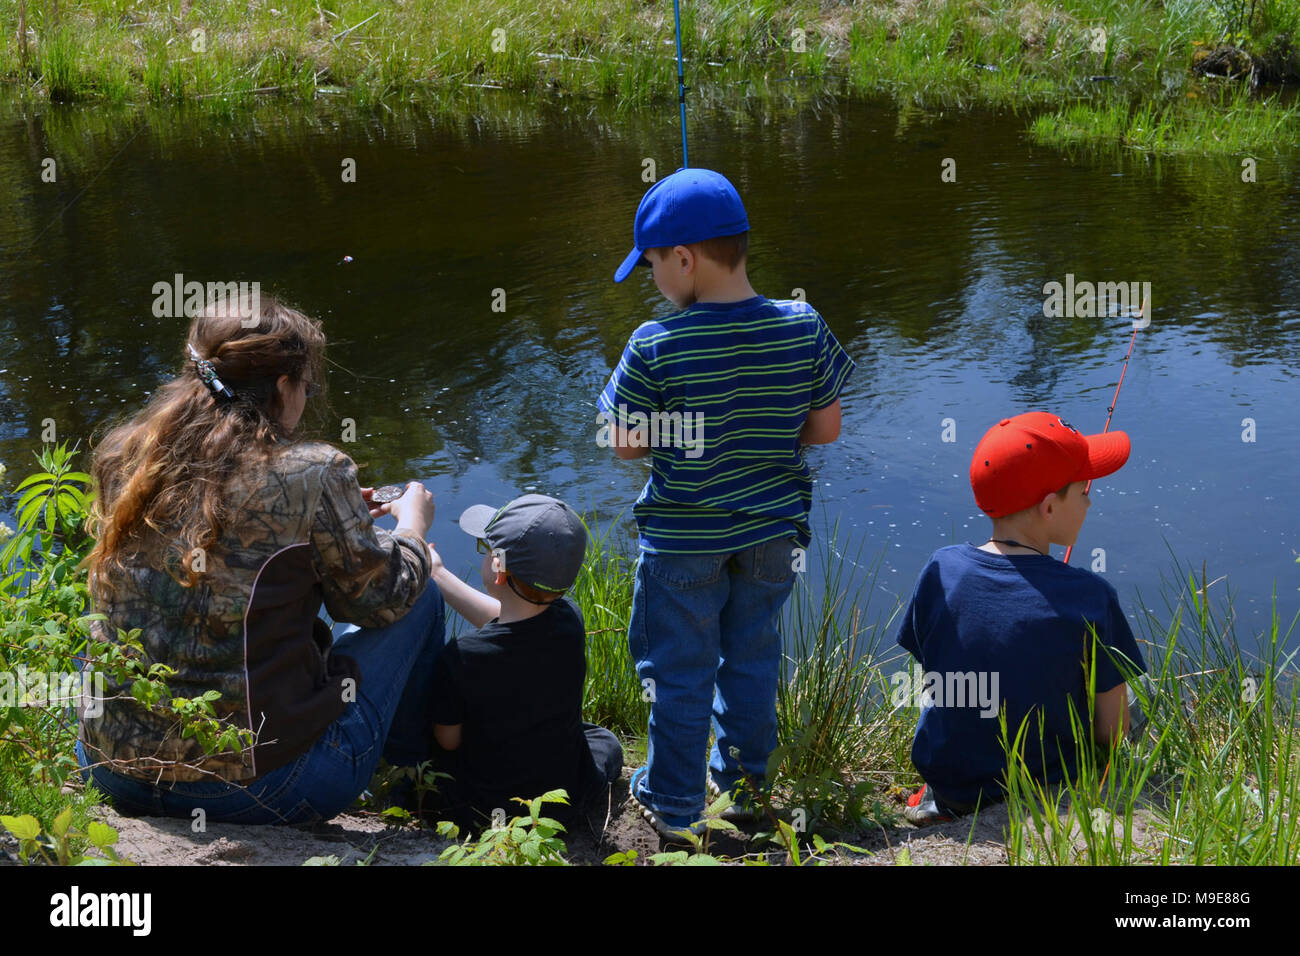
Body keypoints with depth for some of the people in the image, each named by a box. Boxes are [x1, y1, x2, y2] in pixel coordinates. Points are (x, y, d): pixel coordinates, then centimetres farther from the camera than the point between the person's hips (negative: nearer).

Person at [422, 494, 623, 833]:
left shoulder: (461, 656, -28)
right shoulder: (570, 622, -17)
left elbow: (448, 740, -12)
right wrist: (438, 575, 13)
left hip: (480, 810, -2)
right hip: (564, 803, 2)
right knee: (605, 741, 33)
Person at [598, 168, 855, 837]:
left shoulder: (656, 347, -21)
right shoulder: (804, 328, -10)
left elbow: (626, 444, -12)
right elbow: (826, 429, -3)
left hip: (683, 538, -4)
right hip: (773, 530, 4)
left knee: (679, 669, 11)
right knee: (752, 656, 21)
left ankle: (674, 803, 22)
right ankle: (743, 781, 35)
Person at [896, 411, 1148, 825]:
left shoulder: (942, 570, -12)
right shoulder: (1090, 597, -21)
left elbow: (932, 684, 2)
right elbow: (1113, 732, -12)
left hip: (945, 773, 2)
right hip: (1048, 787, -2)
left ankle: (941, 801, 23)